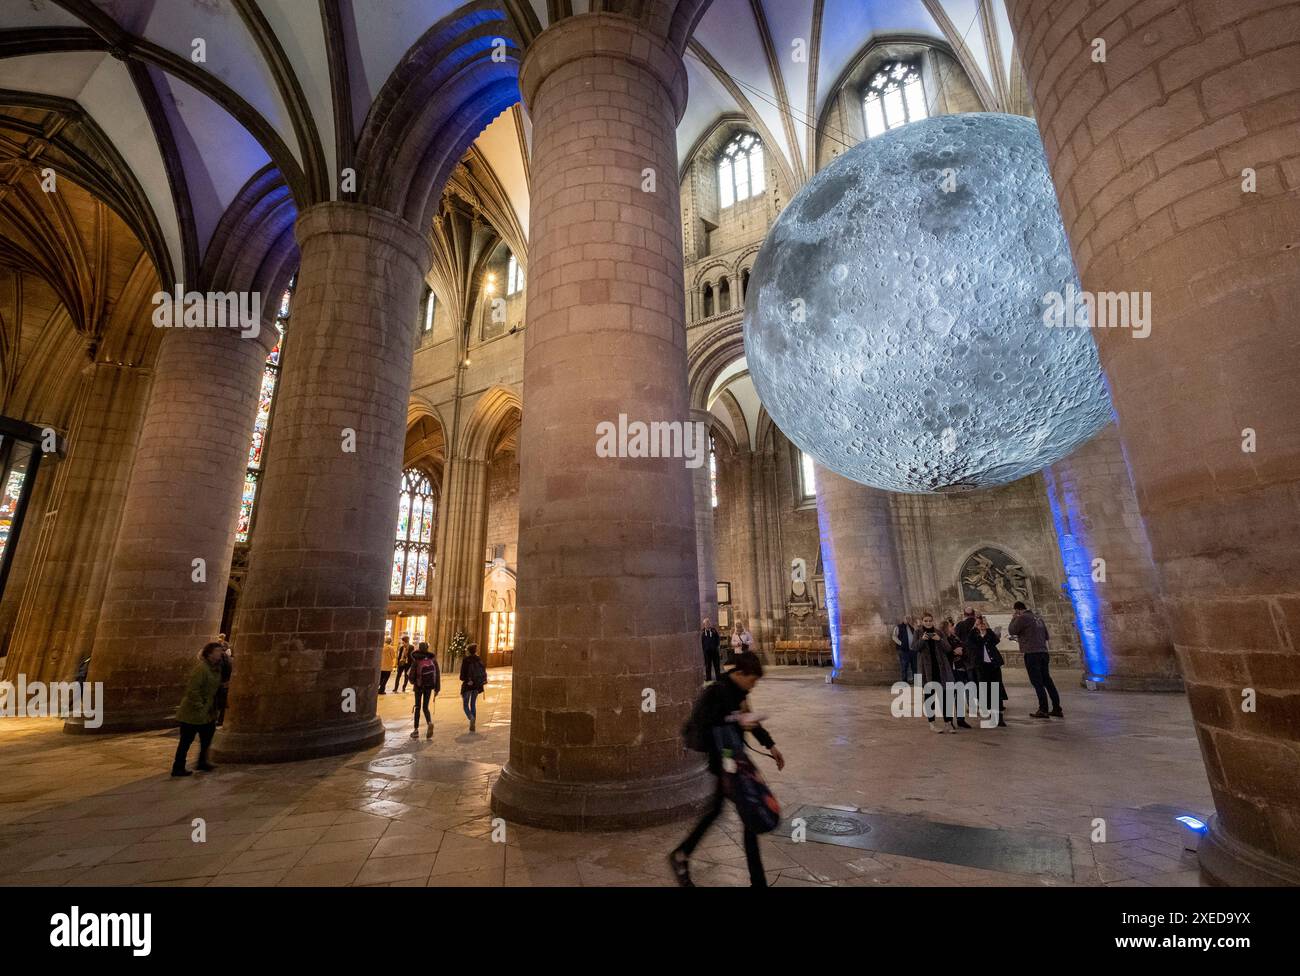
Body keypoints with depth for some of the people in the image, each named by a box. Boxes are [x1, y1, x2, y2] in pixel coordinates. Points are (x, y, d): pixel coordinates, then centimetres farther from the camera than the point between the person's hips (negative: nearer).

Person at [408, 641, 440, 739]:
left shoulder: (416, 661, -11)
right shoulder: (433, 659, -2)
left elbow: (411, 674, -7)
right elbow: (438, 674, -2)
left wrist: (412, 681, 17)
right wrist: (437, 688, 4)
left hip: (419, 686, -2)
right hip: (429, 686, 2)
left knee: (418, 707, 11)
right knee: (425, 707, 13)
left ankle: (416, 730, 14)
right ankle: (429, 722, -13)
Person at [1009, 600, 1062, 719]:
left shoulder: (1022, 618, -8)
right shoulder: (1038, 617, 17)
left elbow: (1012, 630, -8)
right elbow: (1046, 635, 23)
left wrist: (1013, 619, 6)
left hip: (1031, 653, -8)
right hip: (1043, 652, 8)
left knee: (1037, 682, -4)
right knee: (1047, 680, 12)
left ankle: (1043, 710, -4)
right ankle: (1057, 709, 15)